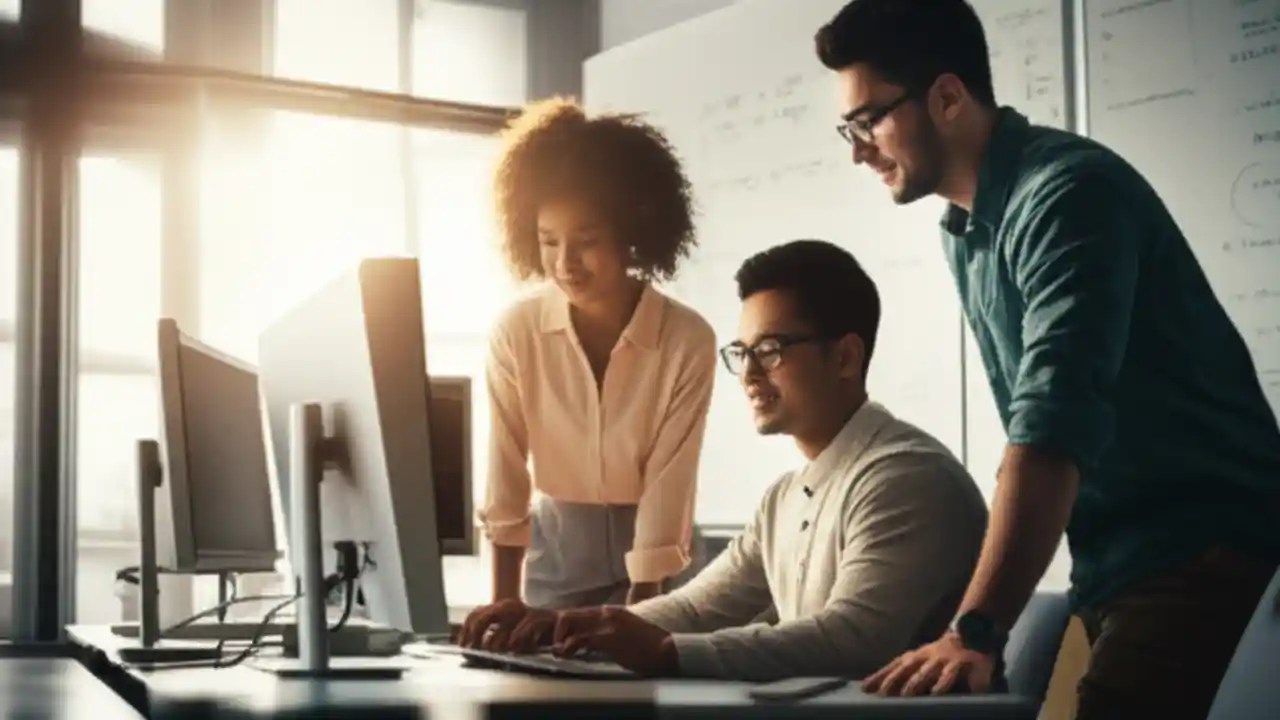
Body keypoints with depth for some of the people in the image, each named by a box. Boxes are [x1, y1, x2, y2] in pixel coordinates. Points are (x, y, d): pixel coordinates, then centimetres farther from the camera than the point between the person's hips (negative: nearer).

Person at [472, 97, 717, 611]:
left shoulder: (688, 341, -21)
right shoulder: (516, 332, -15)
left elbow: (666, 492, -19)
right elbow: (505, 484, -11)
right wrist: (502, 609, -13)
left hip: (646, 555, -2)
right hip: (556, 546, 2)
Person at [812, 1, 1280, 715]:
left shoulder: (1066, 193, -17)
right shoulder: (965, 230, 10)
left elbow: (1056, 426, -28)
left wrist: (975, 633, -35)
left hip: (1202, 556, -8)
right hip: (1120, 567, 8)